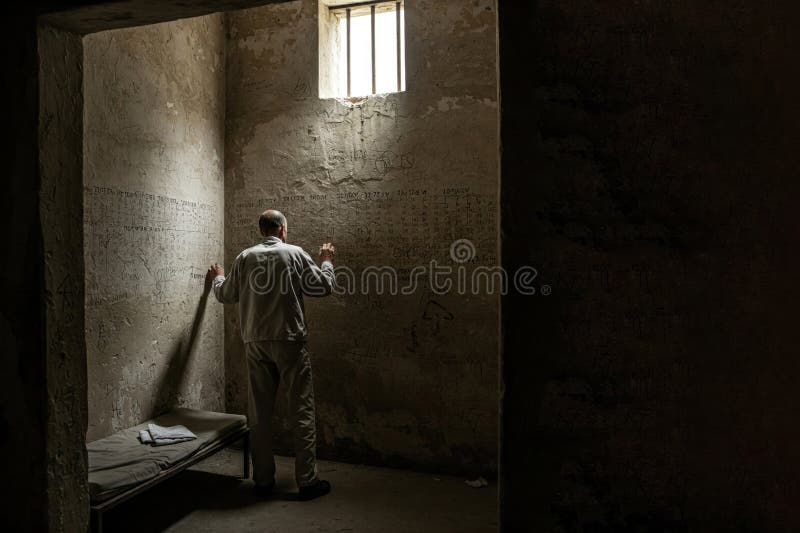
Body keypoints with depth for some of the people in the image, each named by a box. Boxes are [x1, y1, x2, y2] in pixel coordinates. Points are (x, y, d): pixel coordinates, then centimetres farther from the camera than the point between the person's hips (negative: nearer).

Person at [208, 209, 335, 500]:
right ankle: (307, 481, 6)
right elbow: (323, 286, 0)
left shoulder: (245, 258, 6)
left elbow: (226, 295, 16)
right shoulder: (295, 253, -3)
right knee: (301, 410, 2)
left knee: (259, 412, 11)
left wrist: (218, 278, 37)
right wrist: (327, 261, 18)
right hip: (290, 341, -3)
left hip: (256, 343, 4)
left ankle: (263, 479, 19)